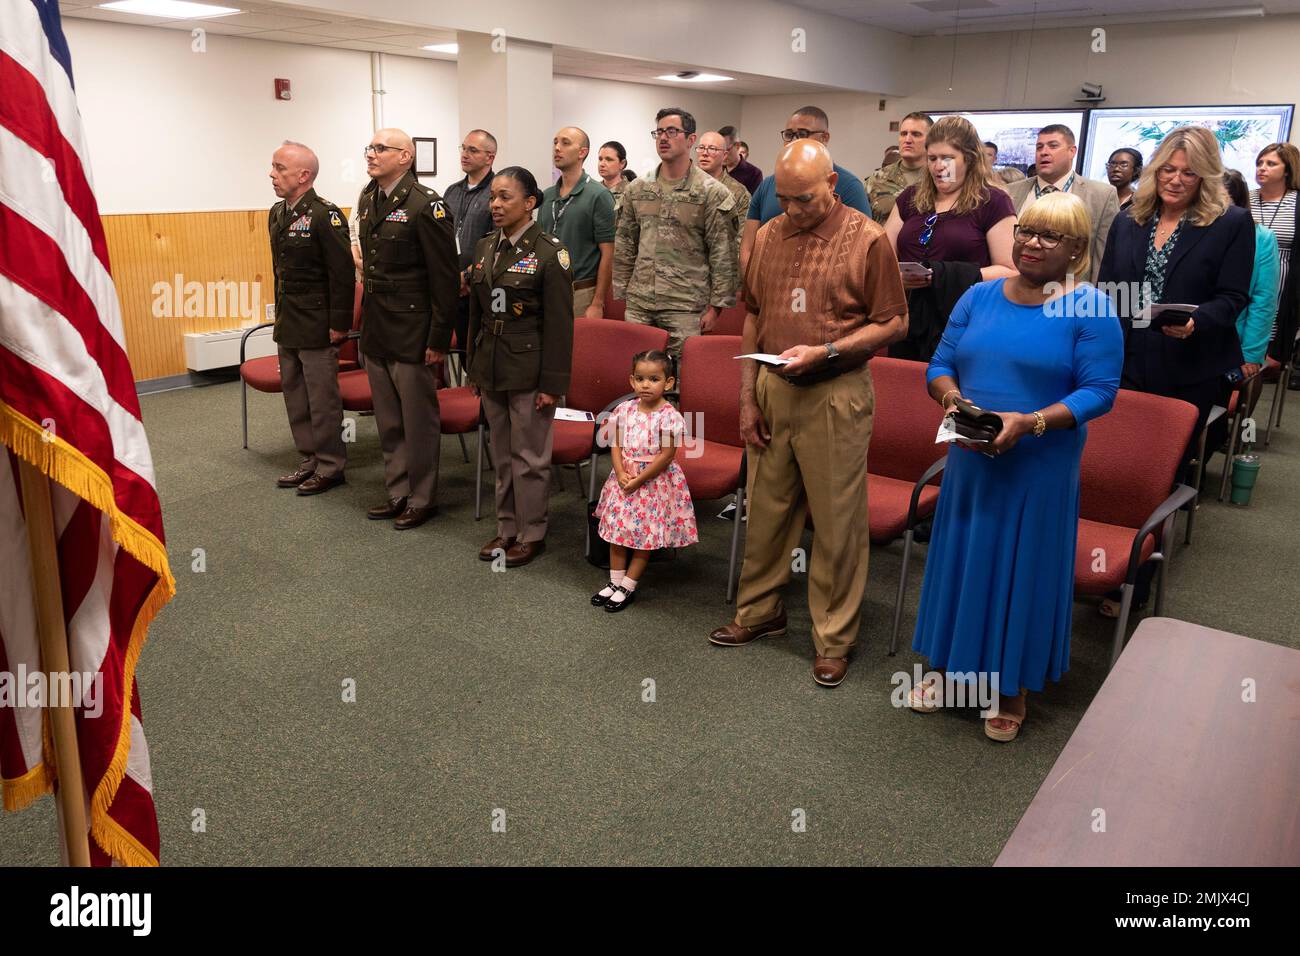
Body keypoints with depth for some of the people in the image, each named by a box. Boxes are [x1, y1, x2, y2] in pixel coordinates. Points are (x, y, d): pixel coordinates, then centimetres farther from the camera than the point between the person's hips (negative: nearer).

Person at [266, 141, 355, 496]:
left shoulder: (325, 215, -15)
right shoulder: (277, 213, 11)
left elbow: (343, 273, -17)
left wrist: (339, 324, -18)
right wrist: (279, 316, 18)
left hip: (316, 328, -9)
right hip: (287, 326, 9)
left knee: (322, 399, 1)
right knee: (295, 397, 15)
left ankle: (330, 466, 13)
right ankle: (310, 461, 27)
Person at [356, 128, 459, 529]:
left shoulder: (425, 205, -14)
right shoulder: (367, 199, 10)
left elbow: (445, 278, -16)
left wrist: (439, 340, -16)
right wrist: (367, 320, 15)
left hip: (411, 334, -8)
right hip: (375, 331, 8)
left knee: (418, 421, 4)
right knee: (388, 422, 16)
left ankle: (421, 499, 18)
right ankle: (398, 493, 30)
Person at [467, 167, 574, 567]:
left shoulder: (549, 252, -11)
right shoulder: (485, 247, 9)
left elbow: (559, 323, -12)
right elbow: (475, 312, 14)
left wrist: (552, 383, -14)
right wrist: (474, 368, 14)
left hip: (529, 370, -6)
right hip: (491, 367, 7)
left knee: (529, 456, 3)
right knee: (502, 455, 15)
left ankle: (531, 534, 17)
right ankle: (507, 529, 27)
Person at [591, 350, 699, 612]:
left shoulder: (669, 416, -16)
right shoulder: (624, 409, -1)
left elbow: (666, 456, -16)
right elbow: (616, 445, 3)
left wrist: (638, 480, -15)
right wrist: (621, 473, -13)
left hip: (654, 481, -5)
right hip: (624, 478, 5)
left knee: (645, 533, 3)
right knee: (617, 529, 10)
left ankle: (628, 586, 14)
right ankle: (615, 581, 22)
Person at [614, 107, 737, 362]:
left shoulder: (712, 193, -3)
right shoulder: (637, 189, 10)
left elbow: (722, 254, -5)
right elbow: (624, 247, 14)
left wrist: (716, 305, -8)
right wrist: (620, 293, 10)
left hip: (685, 308, -4)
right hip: (638, 305, 4)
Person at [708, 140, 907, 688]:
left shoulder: (868, 240, -7)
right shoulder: (768, 237, 8)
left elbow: (893, 324, -5)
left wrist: (824, 351, -18)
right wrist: (748, 398, 8)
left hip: (835, 396, -5)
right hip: (772, 390, 5)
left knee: (837, 522, 3)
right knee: (765, 509, 14)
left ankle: (834, 638, 17)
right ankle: (759, 611, 33)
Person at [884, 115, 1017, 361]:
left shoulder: (993, 202, 0)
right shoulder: (910, 198, 14)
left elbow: (1010, 272, -6)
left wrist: (947, 276, -18)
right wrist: (898, 276, -9)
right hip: (908, 324, 4)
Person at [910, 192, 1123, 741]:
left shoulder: (1090, 309, -7)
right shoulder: (979, 297, 7)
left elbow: (1100, 390, -12)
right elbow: (940, 365, 7)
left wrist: (1030, 422, -24)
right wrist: (952, 398, -15)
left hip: (1040, 468, -4)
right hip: (971, 460, 4)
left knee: (1024, 568, 7)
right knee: (962, 558, 13)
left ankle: (1013, 688, 25)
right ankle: (953, 665, 32)